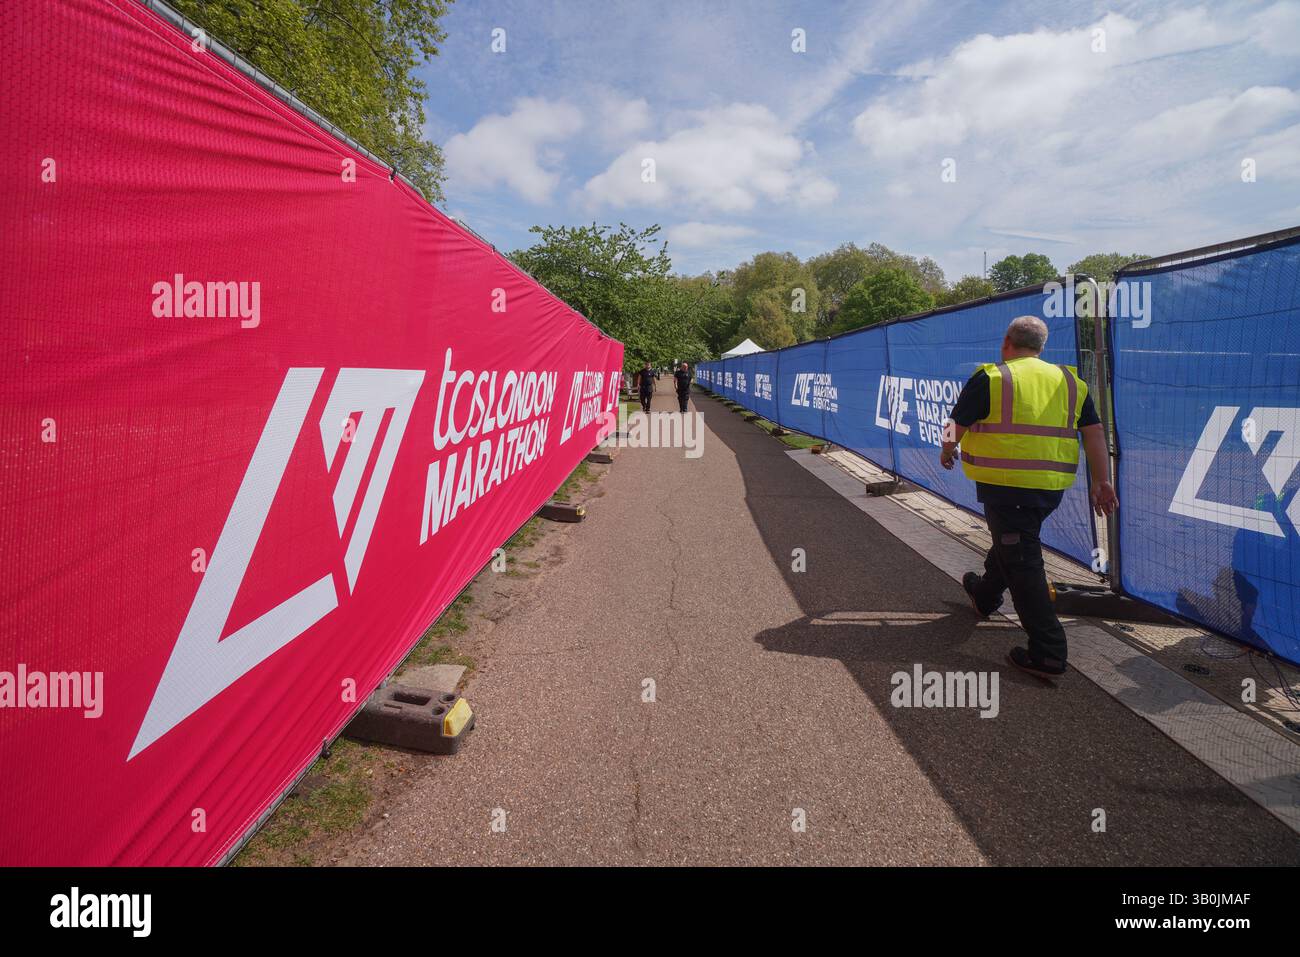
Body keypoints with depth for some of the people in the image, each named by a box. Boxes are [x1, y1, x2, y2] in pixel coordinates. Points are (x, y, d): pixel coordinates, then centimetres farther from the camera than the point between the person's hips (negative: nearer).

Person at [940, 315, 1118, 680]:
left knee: (1022, 563, -3)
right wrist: (1102, 481, 10)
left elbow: (957, 428, -2)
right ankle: (985, 595, 51)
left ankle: (1048, 653, -2)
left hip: (1006, 485, -7)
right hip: (1052, 486, 7)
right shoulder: (1069, 381, 11)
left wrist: (947, 452, 18)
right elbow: (1094, 432, 7)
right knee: (1010, 541, 28)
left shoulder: (990, 378, -6)